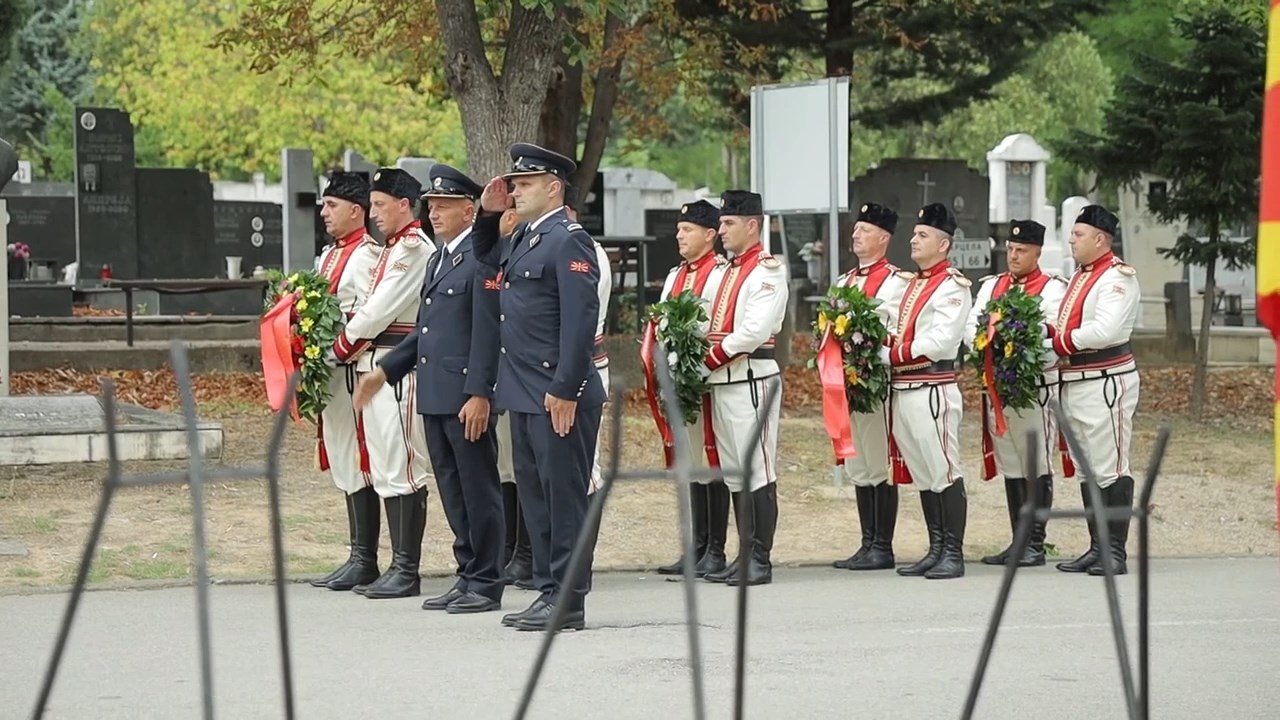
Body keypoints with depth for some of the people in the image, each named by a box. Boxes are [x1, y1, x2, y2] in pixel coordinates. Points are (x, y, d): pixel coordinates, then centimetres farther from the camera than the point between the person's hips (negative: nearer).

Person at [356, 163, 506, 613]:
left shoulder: (482, 258, -12)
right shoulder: (441, 258, 18)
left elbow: (488, 332, -17)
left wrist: (479, 394, -21)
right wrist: (386, 371, 17)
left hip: (466, 395, -9)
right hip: (435, 394, 9)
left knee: (478, 488, -2)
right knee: (452, 490, 12)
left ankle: (486, 584, 4)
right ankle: (468, 577, 19)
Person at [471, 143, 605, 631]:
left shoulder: (569, 241, -13)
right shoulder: (523, 239, 15)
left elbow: (580, 320, -19)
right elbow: (486, 259, 37)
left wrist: (565, 390, -22)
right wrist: (487, 214, 18)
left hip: (558, 396, -10)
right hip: (524, 394, 10)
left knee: (563, 495, -4)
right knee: (534, 494, 13)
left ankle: (569, 603, -1)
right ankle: (549, 591, 19)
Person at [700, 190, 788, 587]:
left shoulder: (768, 270, -9)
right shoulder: (729, 271, 19)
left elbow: (755, 331, -18)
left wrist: (710, 360, -12)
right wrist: (710, 364, 2)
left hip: (752, 378, -9)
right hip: (723, 382, 9)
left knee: (757, 469, -7)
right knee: (733, 472, 11)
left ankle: (760, 560, -5)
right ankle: (746, 555, 16)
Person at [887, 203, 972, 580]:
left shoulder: (952, 286, -9)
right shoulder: (913, 284, 18)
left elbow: (940, 340, -18)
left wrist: (893, 354, -15)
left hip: (932, 389, -9)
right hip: (902, 390, 9)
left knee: (944, 472, -5)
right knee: (921, 474, 13)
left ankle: (953, 554, -2)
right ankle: (936, 550, 20)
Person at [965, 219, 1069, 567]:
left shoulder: (1052, 288, -2)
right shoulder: (990, 286, 16)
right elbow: (971, 327, 7)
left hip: (1036, 389, -6)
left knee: (1037, 468, -2)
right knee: (1010, 468, 11)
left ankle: (1035, 544, 1)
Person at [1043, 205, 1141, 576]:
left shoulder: (1117, 277, -11)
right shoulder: (1080, 276, 18)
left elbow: (1105, 331, -23)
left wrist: (1060, 341, -13)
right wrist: (1046, 329, -2)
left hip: (1106, 382, -10)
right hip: (1075, 385, 10)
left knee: (1110, 470, -5)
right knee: (1087, 471, 13)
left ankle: (1115, 552, -2)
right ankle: (1097, 548, 19)